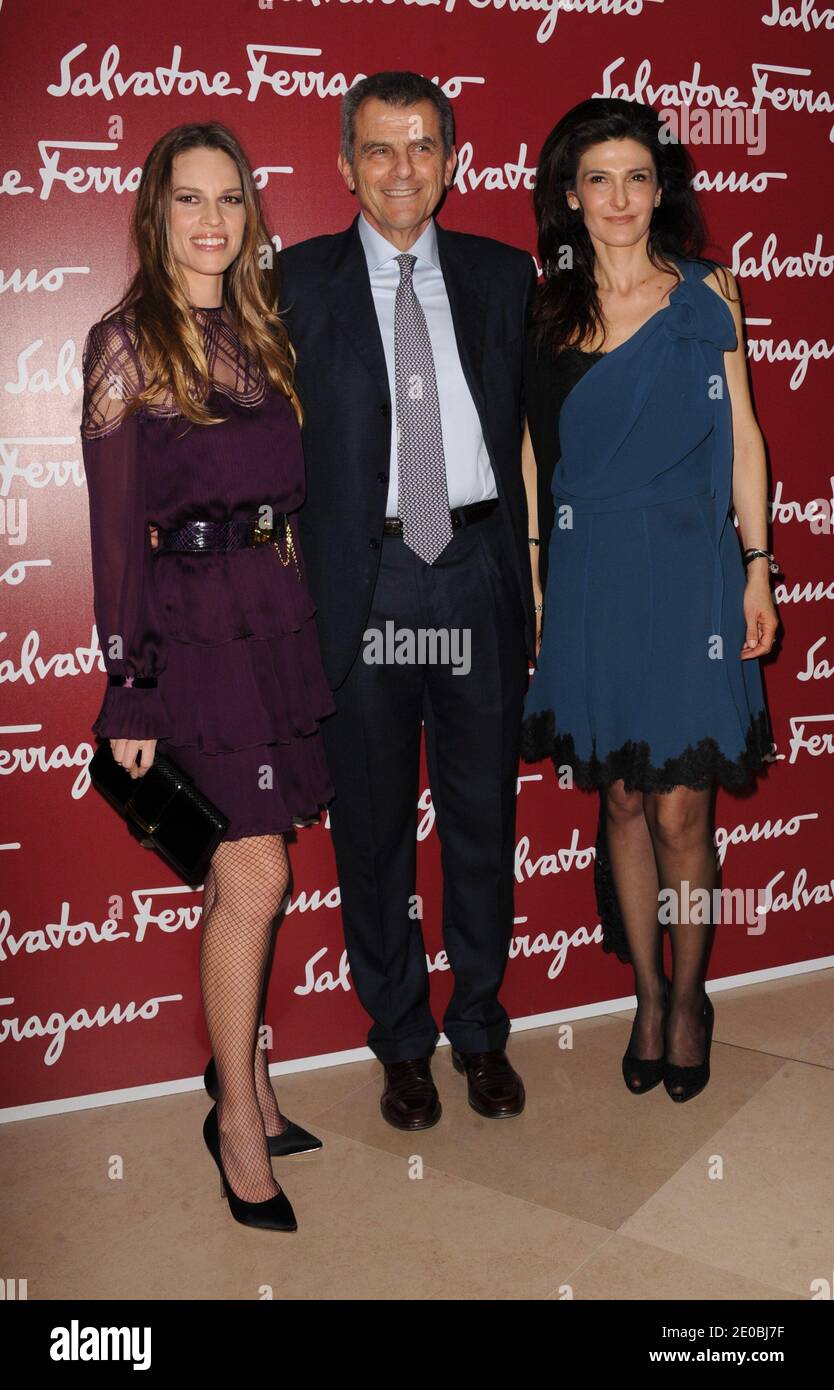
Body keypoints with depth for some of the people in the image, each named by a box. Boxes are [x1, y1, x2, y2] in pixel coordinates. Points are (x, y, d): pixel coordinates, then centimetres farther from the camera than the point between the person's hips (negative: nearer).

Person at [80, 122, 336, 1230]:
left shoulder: (259, 334, 13)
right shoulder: (127, 344, -4)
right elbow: (115, 529, -7)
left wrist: (305, 621, 9)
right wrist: (129, 686, -9)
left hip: (279, 617, 6)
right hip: (192, 625, -6)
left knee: (244, 870, 11)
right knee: (257, 875, -8)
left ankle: (248, 1084, 25)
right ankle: (238, 1122, 10)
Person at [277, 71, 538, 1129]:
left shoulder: (504, 276, 9)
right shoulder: (296, 282, 2)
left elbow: (534, 426, 10)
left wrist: (529, 567, 3)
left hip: (479, 575, 2)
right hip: (361, 585, -1)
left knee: (483, 815, 11)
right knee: (373, 826, 9)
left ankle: (481, 1031, 31)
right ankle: (401, 1041, 28)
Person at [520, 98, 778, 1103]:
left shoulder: (704, 293, 3)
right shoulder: (547, 307, 7)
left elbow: (740, 434, 3)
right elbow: (533, 448, 9)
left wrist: (756, 569, -1)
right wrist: (532, 578, 5)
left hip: (684, 569, -2)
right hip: (588, 576, 2)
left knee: (680, 810, -1)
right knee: (622, 801, 10)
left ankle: (689, 996, 22)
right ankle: (647, 994, 27)